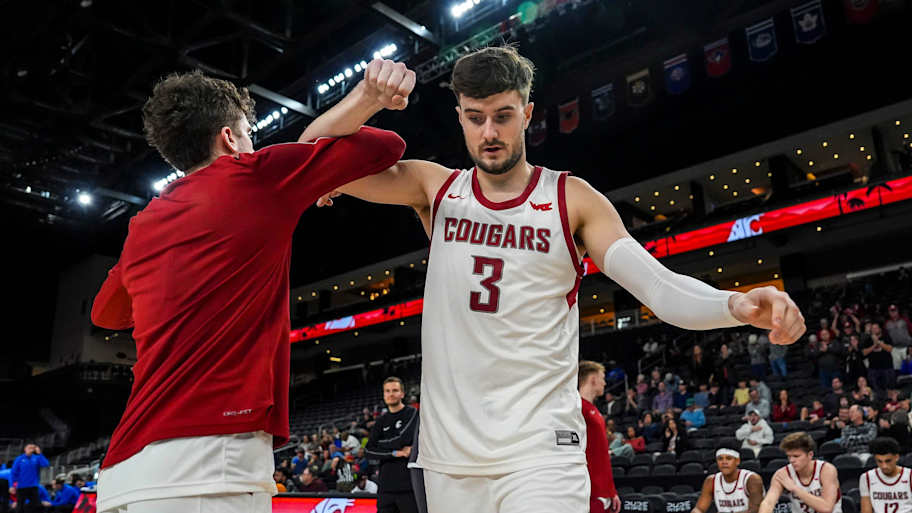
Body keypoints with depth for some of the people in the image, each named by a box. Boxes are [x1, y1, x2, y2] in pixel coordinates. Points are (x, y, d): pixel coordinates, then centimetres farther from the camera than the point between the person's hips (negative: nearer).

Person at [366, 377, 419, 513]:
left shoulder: (412, 414, -1)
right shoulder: (382, 421, 15)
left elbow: (402, 440, -14)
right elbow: (369, 451, 5)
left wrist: (380, 444, -1)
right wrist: (395, 453, -8)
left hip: (408, 485, -5)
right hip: (386, 485, 5)